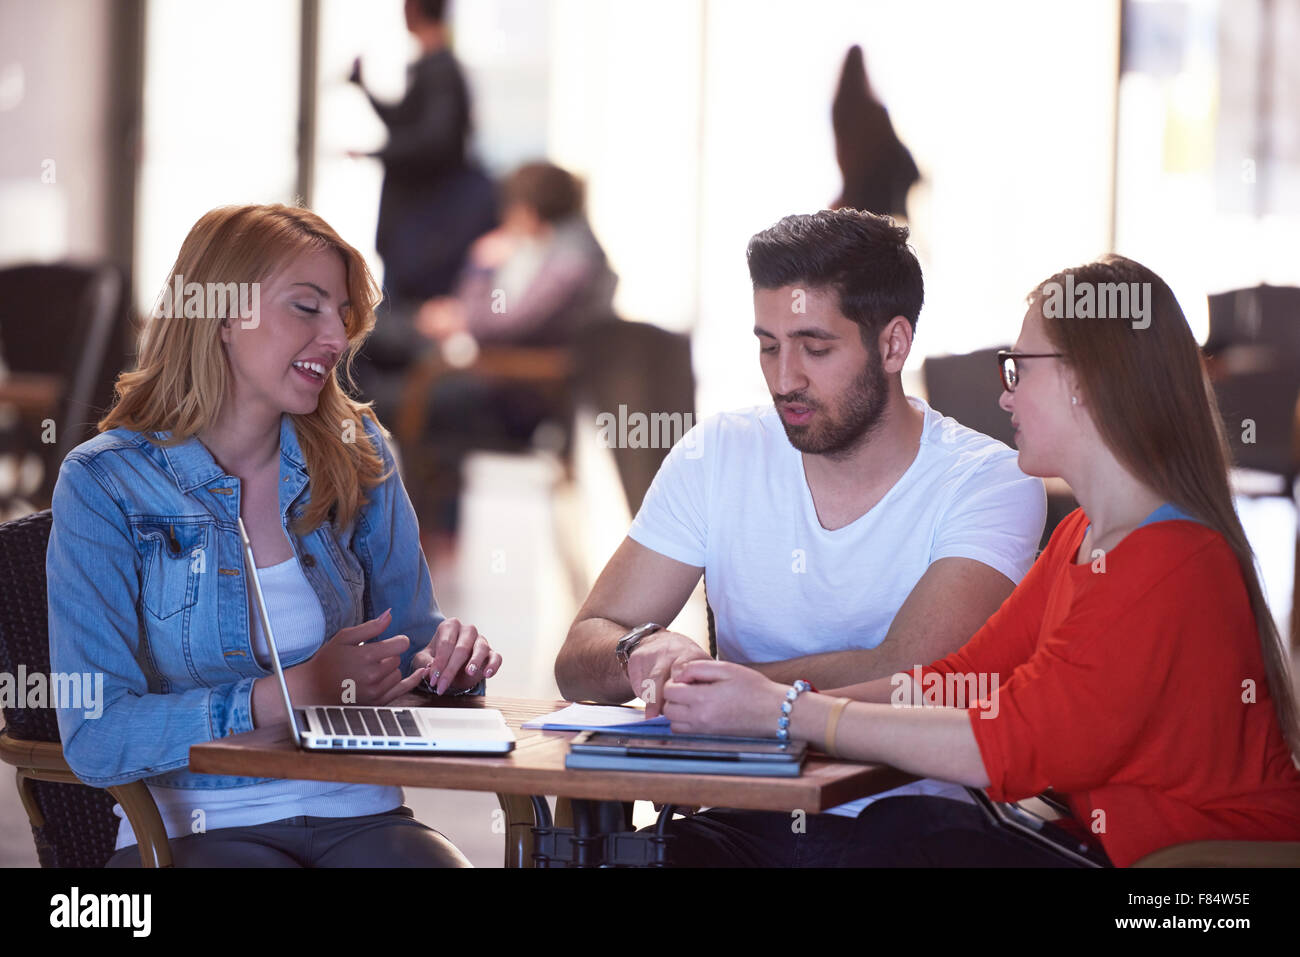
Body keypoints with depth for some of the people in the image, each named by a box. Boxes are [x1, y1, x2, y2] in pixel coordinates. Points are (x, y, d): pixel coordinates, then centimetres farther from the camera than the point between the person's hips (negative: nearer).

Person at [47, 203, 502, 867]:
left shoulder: (357, 457, 9)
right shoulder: (104, 484, -5)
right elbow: (96, 740, -13)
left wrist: (445, 657, -6)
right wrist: (293, 694, -21)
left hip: (358, 816, 4)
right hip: (195, 830, -4)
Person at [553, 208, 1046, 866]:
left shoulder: (989, 484, -7)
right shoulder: (717, 455, 5)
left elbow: (903, 676, -20)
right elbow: (580, 658, 2)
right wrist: (643, 652, -21)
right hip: (745, 821, 2)